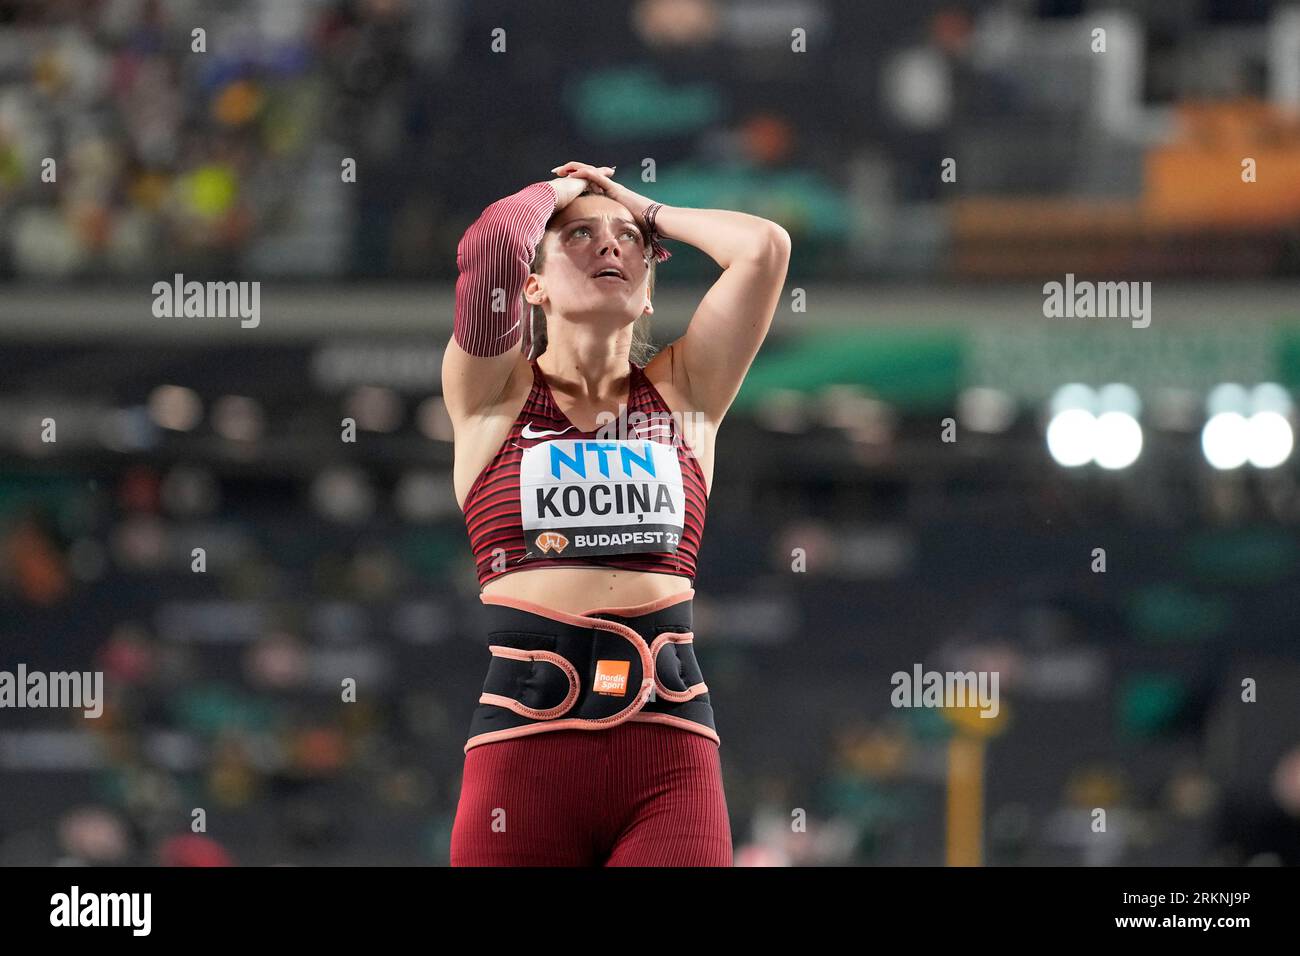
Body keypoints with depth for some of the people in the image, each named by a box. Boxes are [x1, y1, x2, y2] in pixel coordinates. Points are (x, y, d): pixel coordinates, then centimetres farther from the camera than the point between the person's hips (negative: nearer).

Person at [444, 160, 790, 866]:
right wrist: (559, 188, 14)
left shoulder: (682, 395, 15)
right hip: (526, 747, -1)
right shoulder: (495, 396, 10)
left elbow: (765, 248, 5)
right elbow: (490, 245, -6)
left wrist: (645, 209, 19)